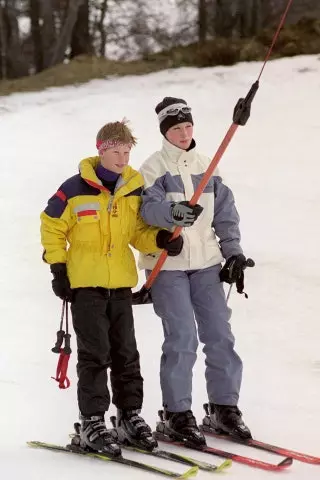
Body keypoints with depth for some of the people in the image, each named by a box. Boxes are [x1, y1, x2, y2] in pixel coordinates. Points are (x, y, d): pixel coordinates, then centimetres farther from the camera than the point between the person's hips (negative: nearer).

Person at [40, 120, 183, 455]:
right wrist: (58, 268, -4)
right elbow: (51, 227, -1)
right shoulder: (76, 189, -9)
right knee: (94, 353, -5)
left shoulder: (134, 190, 4)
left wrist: (161, 239, -7)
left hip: (121, 282, 5)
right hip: (85, 282, -4)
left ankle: (130, 415, 20)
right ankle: (92, 422, 1)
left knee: (126, 353, 10)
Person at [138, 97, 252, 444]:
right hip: (167, 264, -5)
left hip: (206, 263, 5)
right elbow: (149, 207, -19)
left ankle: (224, 407, 14)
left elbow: (224, 212, 16)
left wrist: (233, 252, 8)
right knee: (181, 339, -10)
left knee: (219, 335, 2)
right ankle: (177, 414, 0)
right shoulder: (153, 168, -3)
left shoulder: (206, 167, 11)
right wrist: (173, 211, -39)